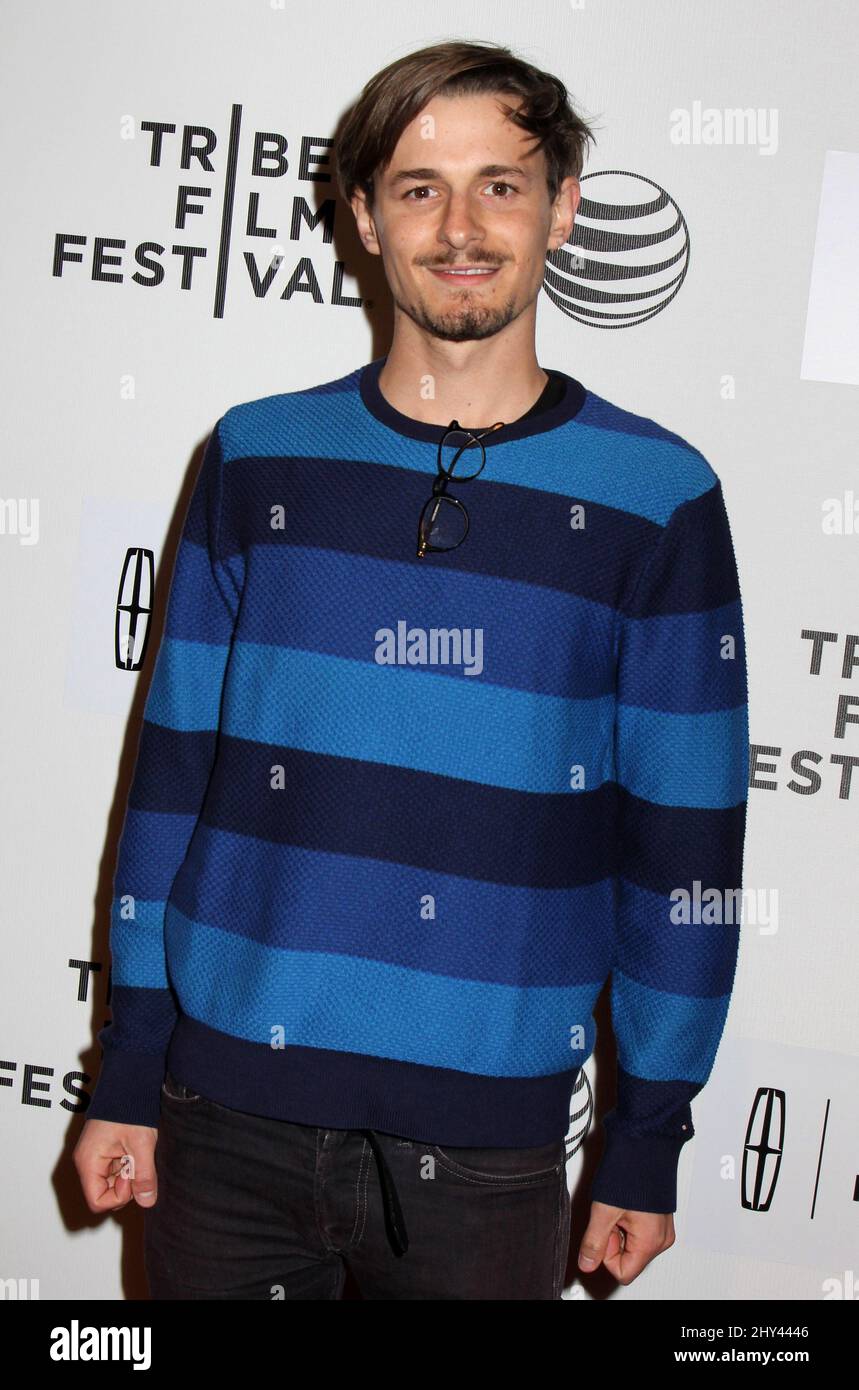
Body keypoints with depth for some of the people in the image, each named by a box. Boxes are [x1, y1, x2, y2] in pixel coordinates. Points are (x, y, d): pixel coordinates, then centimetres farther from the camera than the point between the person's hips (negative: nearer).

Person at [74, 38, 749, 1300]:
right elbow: (173, 772, 4)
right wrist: (128, 1073, 5)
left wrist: (648, 1145, 2)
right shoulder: (258, 455, 1)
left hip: (487, 1142, -1)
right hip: (230, 1112, 2)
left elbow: (684, 848, -1)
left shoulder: (655, 495, -4)